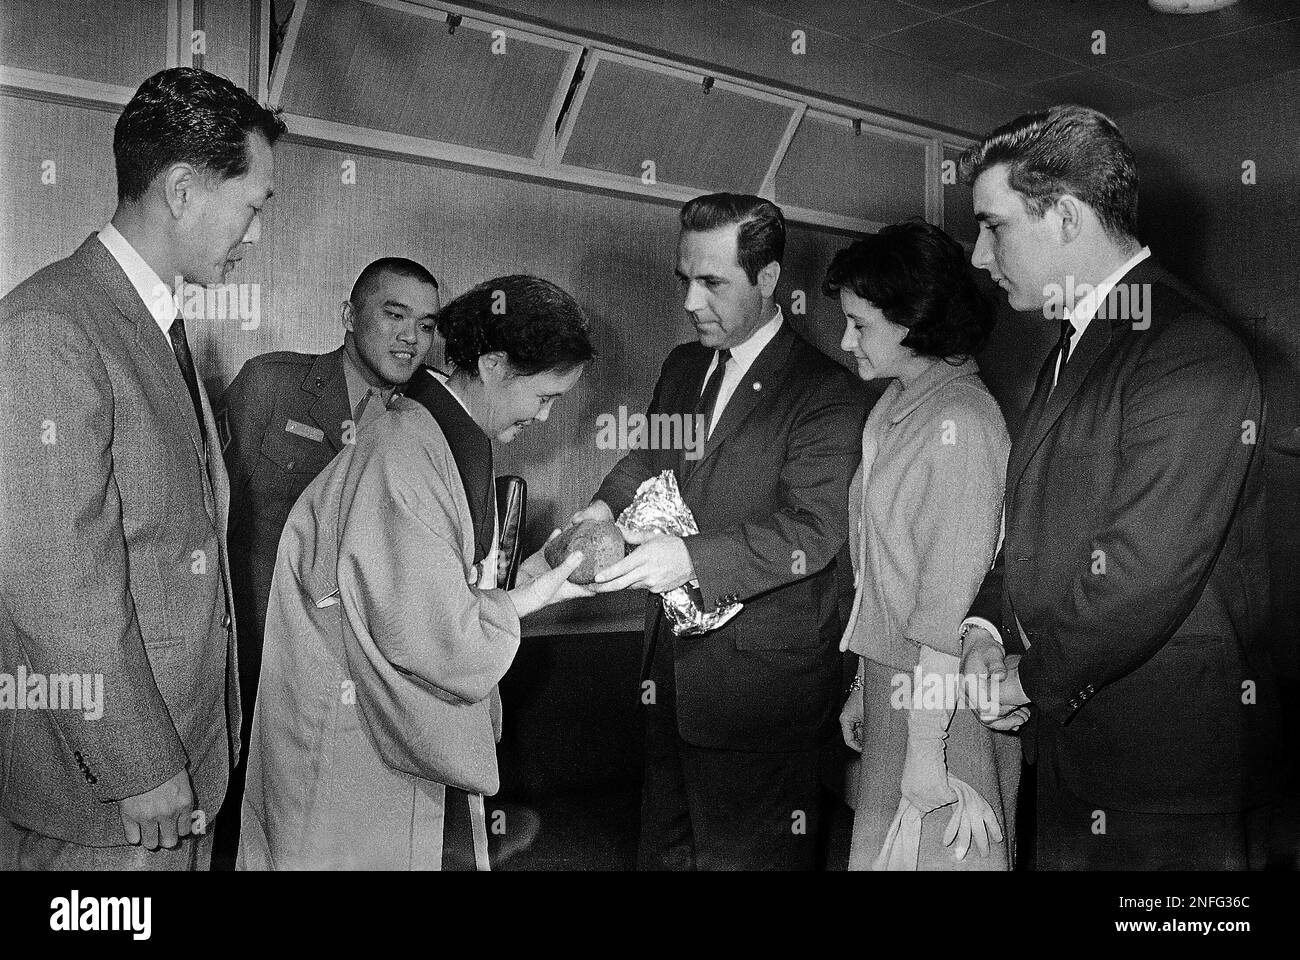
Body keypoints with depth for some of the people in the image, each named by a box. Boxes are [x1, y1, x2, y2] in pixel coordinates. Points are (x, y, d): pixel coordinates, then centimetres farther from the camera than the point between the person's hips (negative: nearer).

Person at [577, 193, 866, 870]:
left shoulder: (825, 393, -13)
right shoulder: (682, 367, 10)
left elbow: (813, 530, -21)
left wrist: (691, 558, -32)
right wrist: (606, 507, -3)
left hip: (762, 682, -6)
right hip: (672, 669, 7)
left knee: (748, 855, 9)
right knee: (664, 848, 19)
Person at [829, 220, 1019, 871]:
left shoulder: (961, 421, -19)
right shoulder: (893, 407, 8)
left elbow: (952, 599, -20)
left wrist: (925, 749, -18)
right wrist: (862, 686, 14)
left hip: (944, 699, -8)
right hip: (893, 681, 8)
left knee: (929, 853, 4)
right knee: (880, 848, 16)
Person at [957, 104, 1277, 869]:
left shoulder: (1192, 357, -20)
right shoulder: (1077, 344, 12)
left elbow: (1142, 575, -25)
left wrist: (1033, 677, -13)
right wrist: (988, 623, 0)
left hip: (1164, 756, -8)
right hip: (1072, 725, 8)